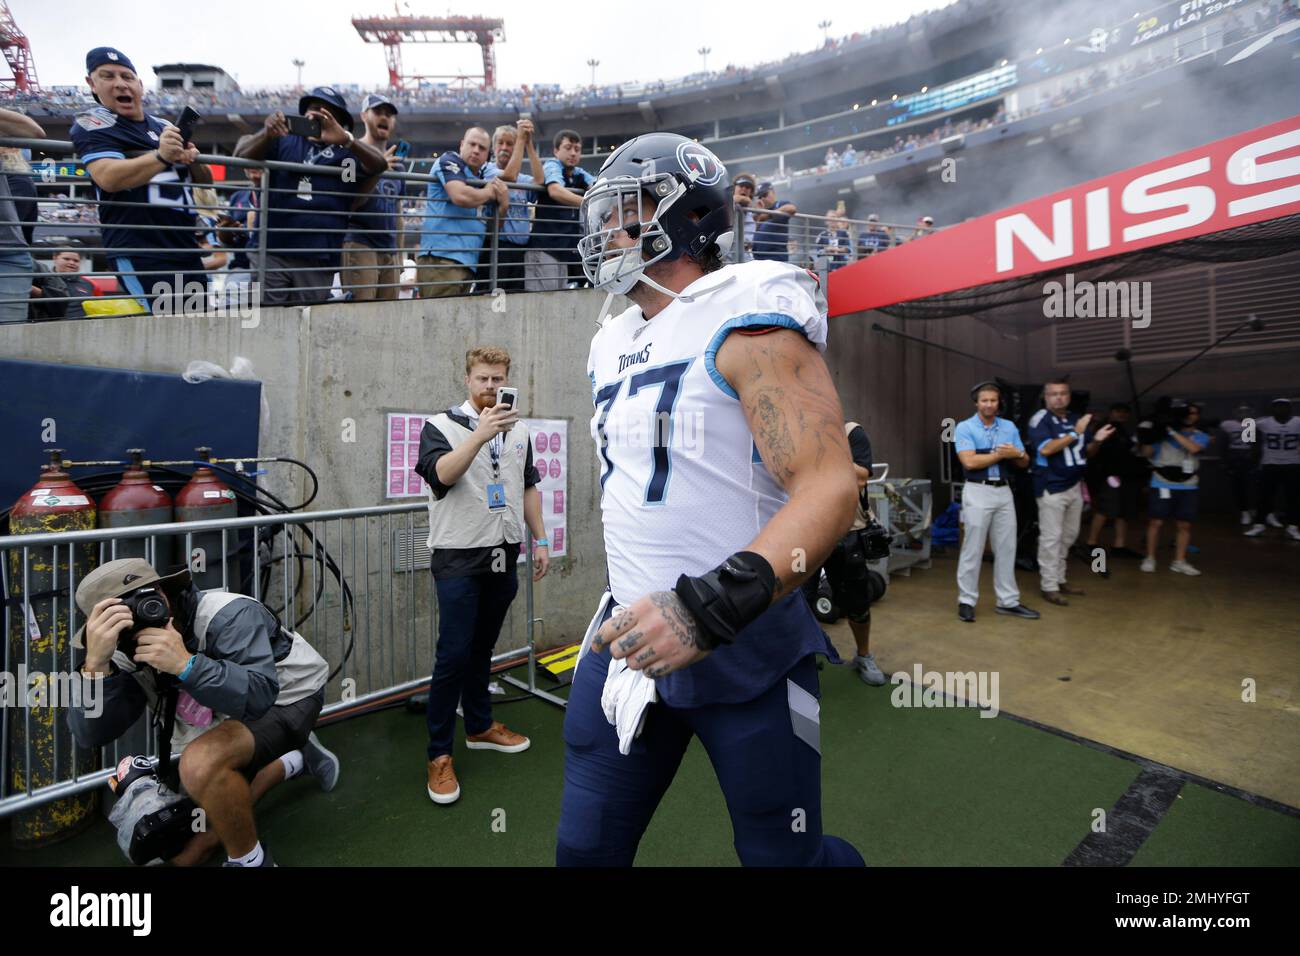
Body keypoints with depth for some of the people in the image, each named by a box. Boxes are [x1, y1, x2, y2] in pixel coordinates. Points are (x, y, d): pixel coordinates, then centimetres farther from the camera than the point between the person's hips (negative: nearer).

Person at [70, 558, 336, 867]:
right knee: (186, 854, 19)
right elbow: (91, 735, -22)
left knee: (201, 765, -36)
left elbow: (258, 695, -41)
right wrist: (96, 664, -37)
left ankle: (251, 860, -8)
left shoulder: (228, 615, -31)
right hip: (229, 715, 8)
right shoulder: (131, 657, -12)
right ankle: (295, 758, 34)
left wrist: (185, 664, -51)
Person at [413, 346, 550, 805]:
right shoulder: (441, 425, -4)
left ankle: (480, 726, 34)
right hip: (459, 559, -5)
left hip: (504, 556, 5)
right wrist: (482, 433, -35)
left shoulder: (518, 429, 11)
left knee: (482, 649, 17)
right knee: (453, 655, -4)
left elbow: (528, 487, 16)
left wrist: (540, 539, 12)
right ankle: (439, 754, 9)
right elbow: (440, 474, -24)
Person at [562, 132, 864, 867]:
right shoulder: (613, 344, 12)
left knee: (785, 853, 14)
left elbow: (830, 489, -22)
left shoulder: (744, 319, -13)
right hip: (633, 630, 7)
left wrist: (710, 609, -32)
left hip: (742, 642, -6)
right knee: (586, 847, 17)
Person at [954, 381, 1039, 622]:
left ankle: (1008, 601, 20)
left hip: (1004, 492, 5)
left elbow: (1024, 462, 11)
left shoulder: (1009, 427, 12)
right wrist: (1001, 454, -9)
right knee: (973, 550, -1)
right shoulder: (965, 427, -5)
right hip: (978, 492, -5)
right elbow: (970, 462, -17)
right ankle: (966, 601, 8)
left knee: (1006, 549, 10)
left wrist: (1016, 453, -12)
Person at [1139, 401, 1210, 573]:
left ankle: (1179, 561, 16)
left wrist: (1173, 431, -18)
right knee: (1155, 522, -2)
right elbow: (1146, 453, 1)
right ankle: (1149, 558, 9)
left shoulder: (1200, 436, 6)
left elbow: (1193, 448, -16)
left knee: (1185, 525, 5)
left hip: (1187, 487, 2)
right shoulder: (1163, 432, 4)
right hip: (1162, 485, -2)